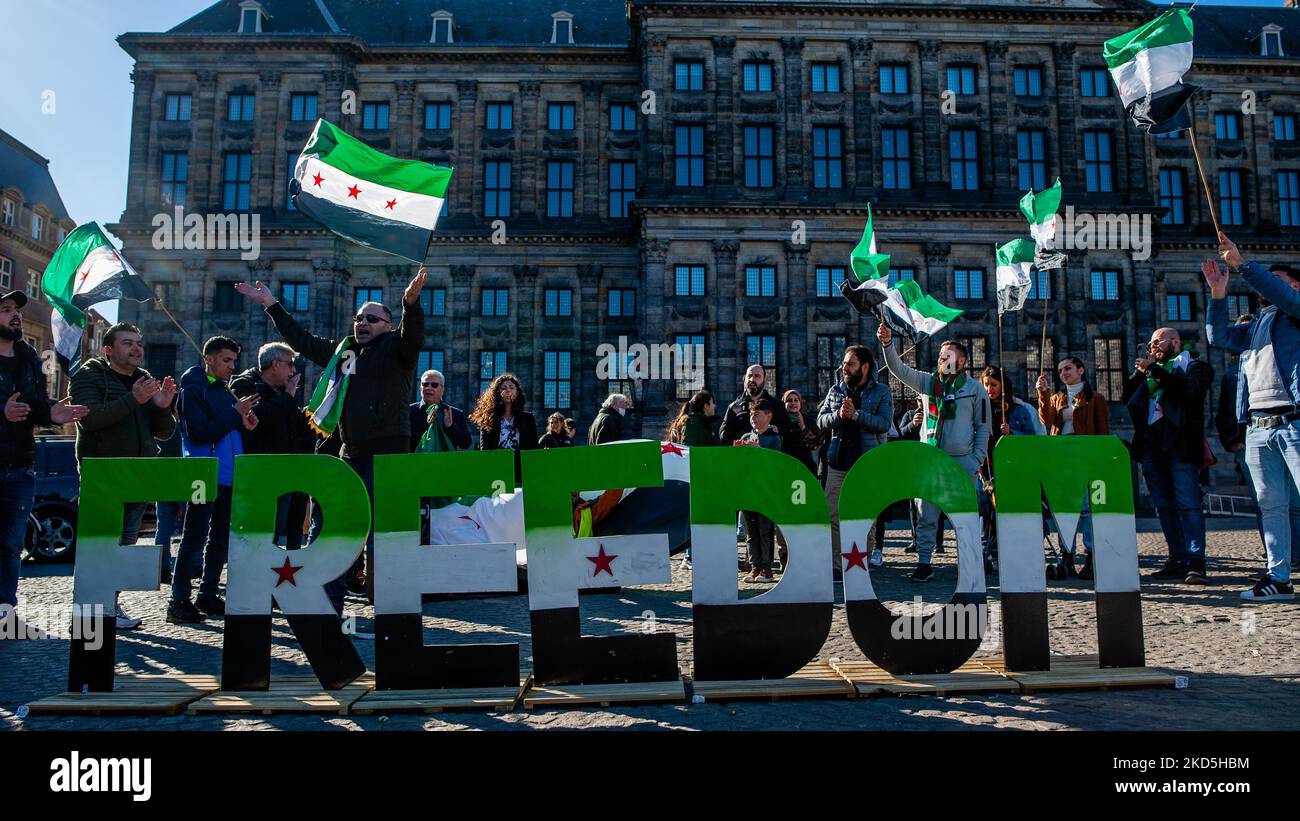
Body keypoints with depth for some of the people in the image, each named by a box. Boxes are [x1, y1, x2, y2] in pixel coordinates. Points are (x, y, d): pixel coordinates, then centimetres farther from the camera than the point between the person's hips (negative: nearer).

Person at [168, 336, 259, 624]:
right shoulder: (193, 390, -7)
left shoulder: (225, 391, 17)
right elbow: (198, 433, -19)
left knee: (221, 538, 13)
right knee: (194, 539, -6)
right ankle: (179, 601, -1)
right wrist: (234, 414, -18)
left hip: (228, 477, 8)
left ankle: (208, 595, 22)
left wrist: (244, 425, 2)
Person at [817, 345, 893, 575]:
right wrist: (838, 415, -13)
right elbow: (821, 420, 6)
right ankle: (834, 565, 5)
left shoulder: (881, 392, 3)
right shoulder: (835, 390, 12)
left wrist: (855, 415, -20)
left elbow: (884, 423, -11)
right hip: (838, 461, 3)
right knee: (833, 515, -1)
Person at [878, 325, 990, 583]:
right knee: (926, 515, 0)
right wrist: (887, 344, -17)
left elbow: (984, 426, 5)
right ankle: (924, 564, 5)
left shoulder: (975, 388, 4)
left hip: (962, 460, -2)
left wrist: (977, 460, -2)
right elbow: (900, 369, -2)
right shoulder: (929, 382, 9)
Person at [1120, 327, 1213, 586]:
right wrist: (1140, 370, 5)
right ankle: (1178, 561, 10)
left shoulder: (1195, 367, 7)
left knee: (1188, 505, -11)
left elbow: (1190, 389, -14)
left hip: (1180, 447, -6)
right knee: (1164, 507, 6)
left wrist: (1154, 369, -11)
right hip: (1151, 448, 6)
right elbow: (1127, 398, 14)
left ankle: (1196, 562, -13)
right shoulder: (1150, 372, 23)